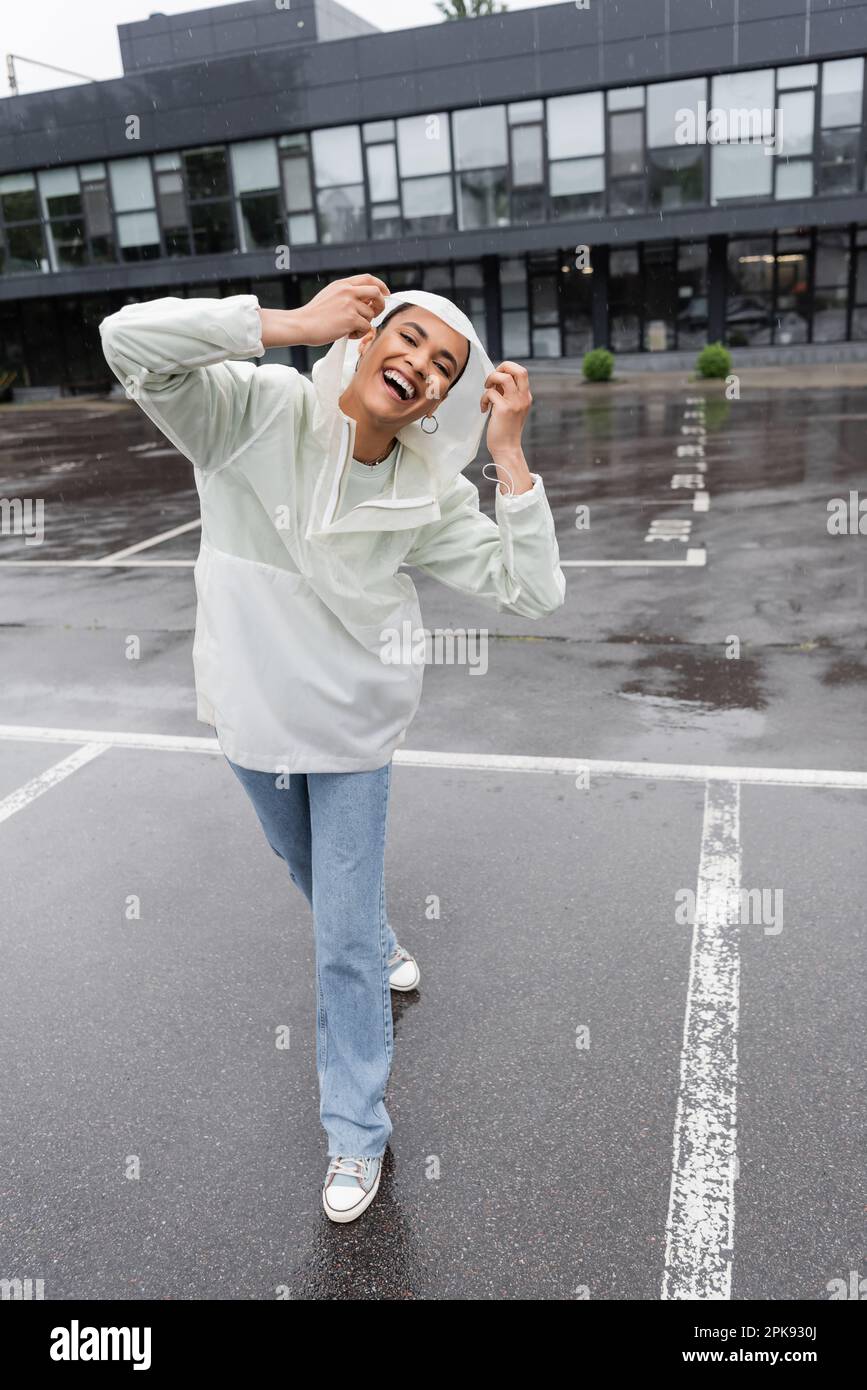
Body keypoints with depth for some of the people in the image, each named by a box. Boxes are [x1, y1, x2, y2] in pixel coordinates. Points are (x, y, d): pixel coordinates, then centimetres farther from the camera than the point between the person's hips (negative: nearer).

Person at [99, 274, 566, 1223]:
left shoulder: (428, 495, -15)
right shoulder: (257, 412, -19)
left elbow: (533, 591, -18)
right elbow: (128, 338, -32)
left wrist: (509, 455, -24)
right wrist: (293, 323, -33)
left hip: (354, 728, -1)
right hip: (252, 715, 2)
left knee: (344, 944, 4)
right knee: (310, 874, 28)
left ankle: (356, 1135, 26)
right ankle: (381, 945, 63)